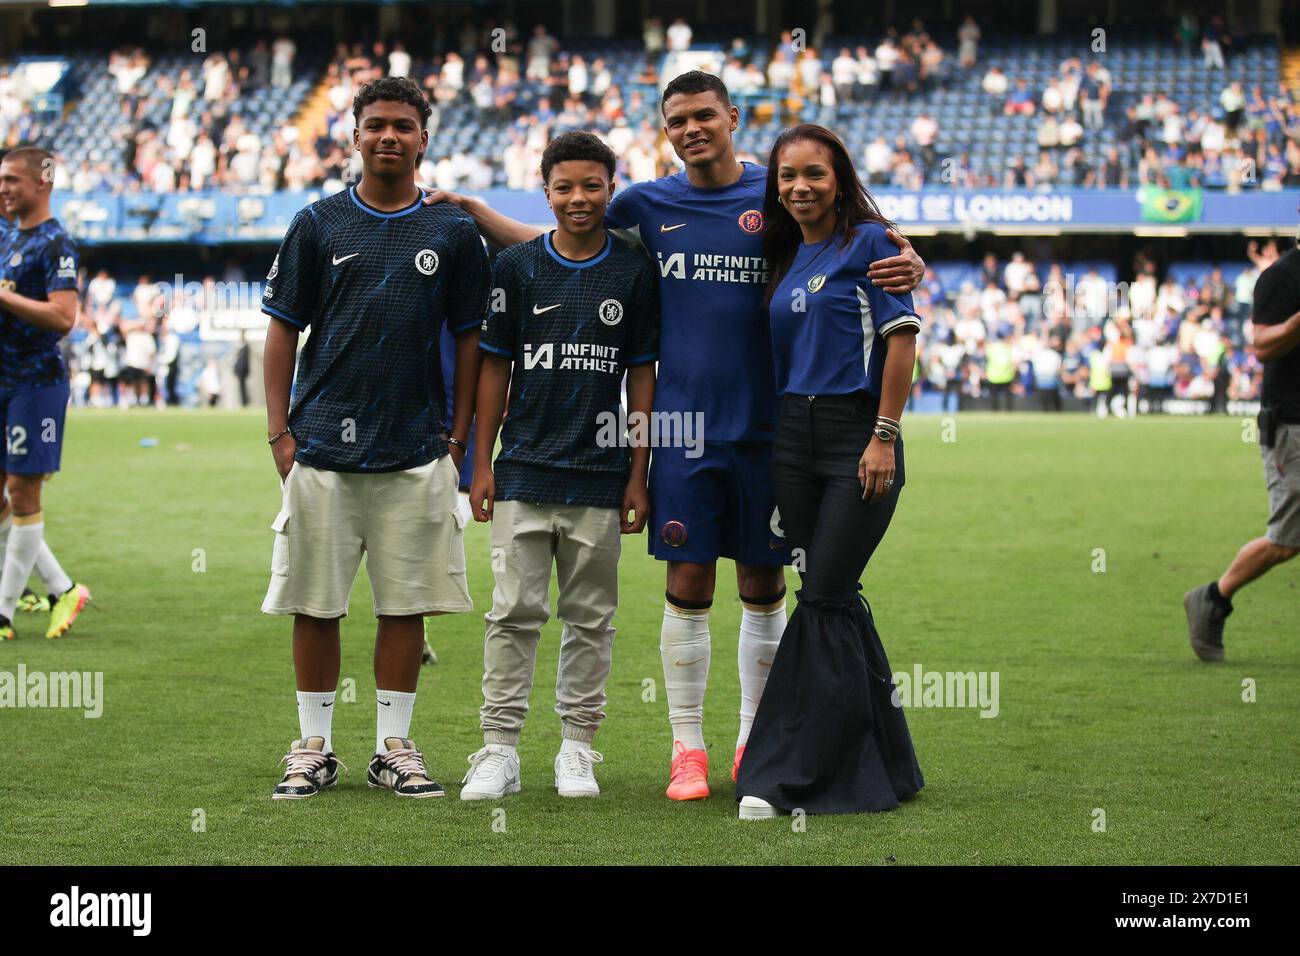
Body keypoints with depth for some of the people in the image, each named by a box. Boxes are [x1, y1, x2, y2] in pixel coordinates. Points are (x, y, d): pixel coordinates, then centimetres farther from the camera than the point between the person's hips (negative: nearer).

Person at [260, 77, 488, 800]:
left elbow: (470, 339, 9)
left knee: (407, 603, 2)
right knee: (316, 603, 2)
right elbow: (283, 330, 6)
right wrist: (280, 432, -1)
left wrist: (459, 436, 3)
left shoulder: (453, 232, 6)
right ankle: (314, 748, 11)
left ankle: (395, 748, 11)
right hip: (322, 448, 0)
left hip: (418, 454, 0)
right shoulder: (318, 225, 5)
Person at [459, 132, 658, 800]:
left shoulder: (635, 271, 4)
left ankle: (577, 750, 13)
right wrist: (481, 464, 3)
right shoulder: (516, 267, 4)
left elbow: (643, 376, 7)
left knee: (590, 618, 6)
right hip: (524, 470, 0)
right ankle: (499, 750, 0)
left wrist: (638, 475, 3)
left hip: (600, 474, 1)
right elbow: (494, 369, 7)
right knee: (514, 613, -3)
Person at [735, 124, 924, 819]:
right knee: (835, 600, 8)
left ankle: (792, 774, -6)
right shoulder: (786, 258, 15)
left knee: (824, 600, -8)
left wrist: (884, 436, -14)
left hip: (858, 435, -7)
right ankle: (886, 763, 18)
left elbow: (901, 337, -10)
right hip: (794, 439, 7)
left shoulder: (868, 240, -5)